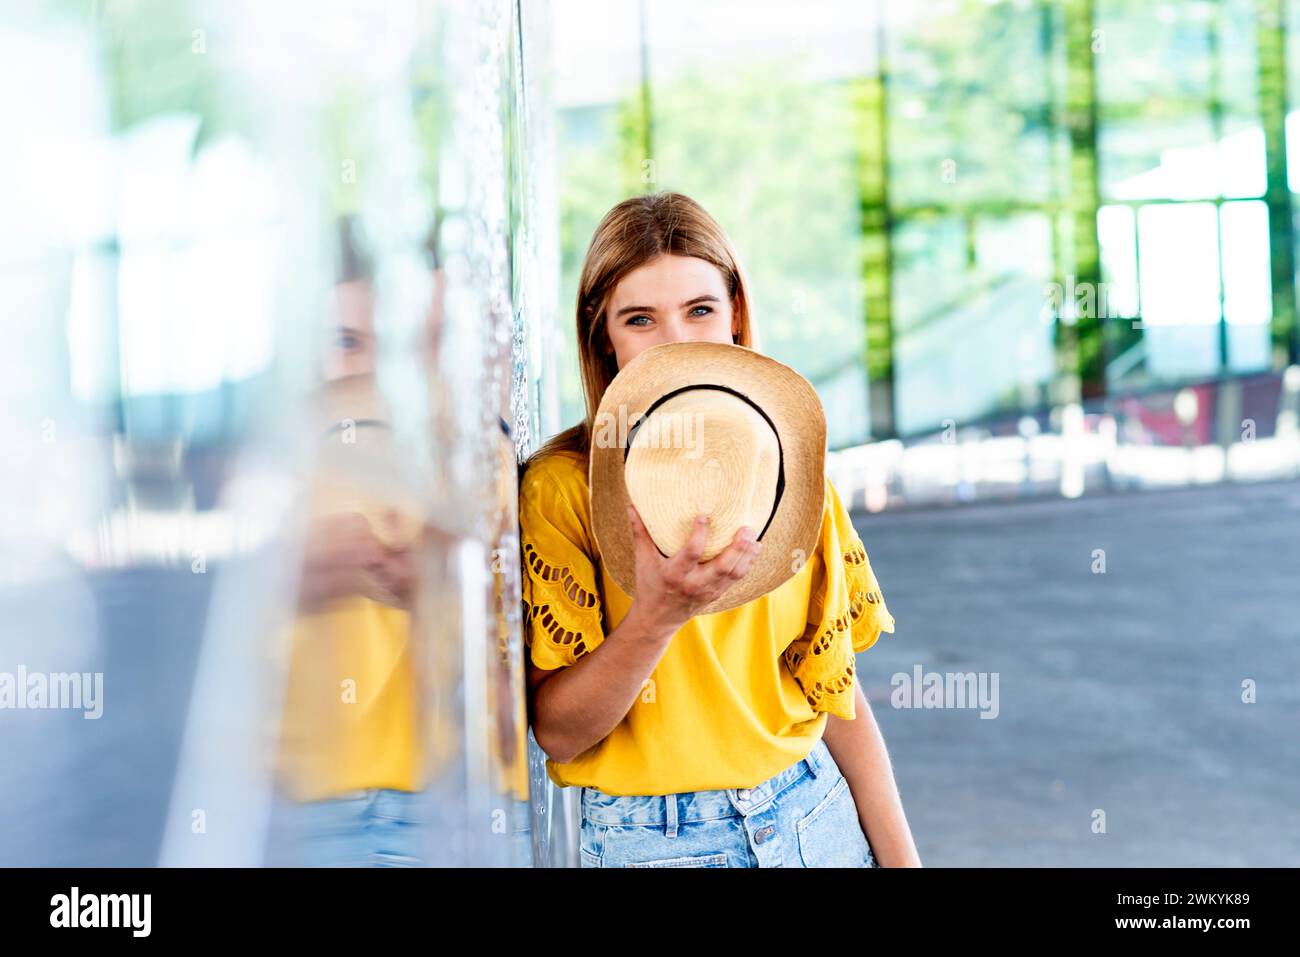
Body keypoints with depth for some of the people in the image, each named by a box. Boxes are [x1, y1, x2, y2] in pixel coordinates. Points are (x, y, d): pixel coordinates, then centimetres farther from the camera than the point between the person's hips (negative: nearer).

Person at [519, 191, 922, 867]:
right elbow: (557, 733, -15)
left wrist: (901, 857, 1)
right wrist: (657, 615, -29)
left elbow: (836, 689, 5)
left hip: (813, 815, 4)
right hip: (653, 839, -3)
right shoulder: (559, 486, -11)